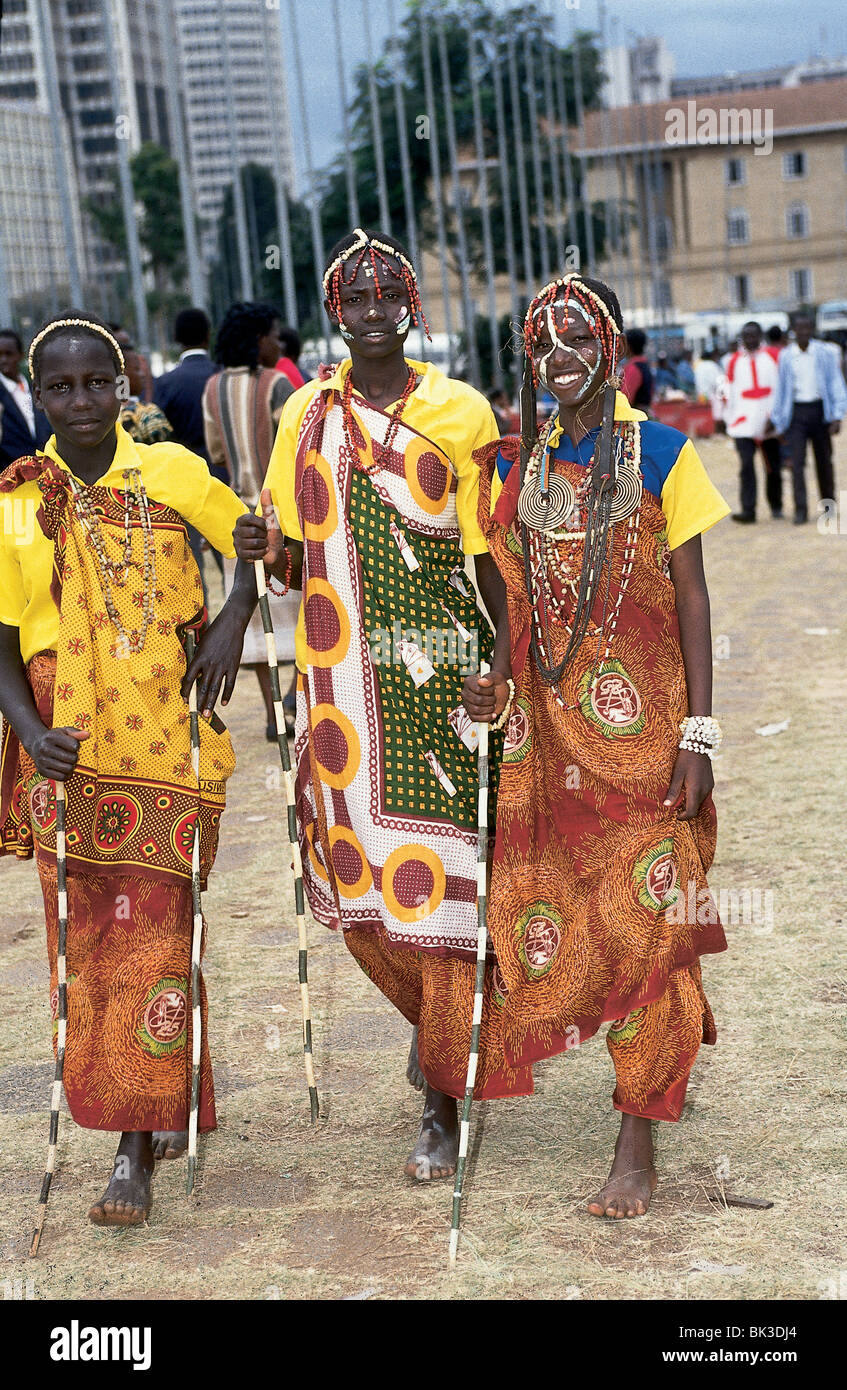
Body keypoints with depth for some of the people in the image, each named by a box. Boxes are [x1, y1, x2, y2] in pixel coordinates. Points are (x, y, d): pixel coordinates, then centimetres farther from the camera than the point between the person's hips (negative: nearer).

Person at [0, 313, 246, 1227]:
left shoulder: (169, 473, -1)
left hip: (165, 743, -2)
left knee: (152, 938, -5)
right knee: (88, 943, 8)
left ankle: (137, 1154, 0)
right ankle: (169, 1098, 29)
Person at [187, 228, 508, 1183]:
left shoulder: (458, 413, 1)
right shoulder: (307, 413, 11)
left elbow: (489, 558, 1)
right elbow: (293, 556, 14)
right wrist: (260, 554, -8)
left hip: (439, 677, -3)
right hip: (339, 681, 4)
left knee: (439, 879, -5)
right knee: (356, 879, 6)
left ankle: (443, 1101, 7)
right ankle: (445, 1023, 35)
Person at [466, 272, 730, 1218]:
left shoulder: (660, 452, -3)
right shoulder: (515, 463, 8)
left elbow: (689, 594, -4)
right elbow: (520, 594, 12)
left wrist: (698, 733, -10)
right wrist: (497, 687, -6)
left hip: (639, 718, -4)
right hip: (547, 722, 4)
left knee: (642, 915, -2)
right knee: (543, 909, 4)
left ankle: (637, 1151, 5)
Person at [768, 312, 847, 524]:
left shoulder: (824, 353, 1)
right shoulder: (785, 356, 2)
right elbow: (780, 388, 8)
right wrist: (777, 420, 7)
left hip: (819, 409, 0)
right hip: (795, 412, 0)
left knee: (824, 461, 8)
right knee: (797, 462, -10)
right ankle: (800, 510, -11)